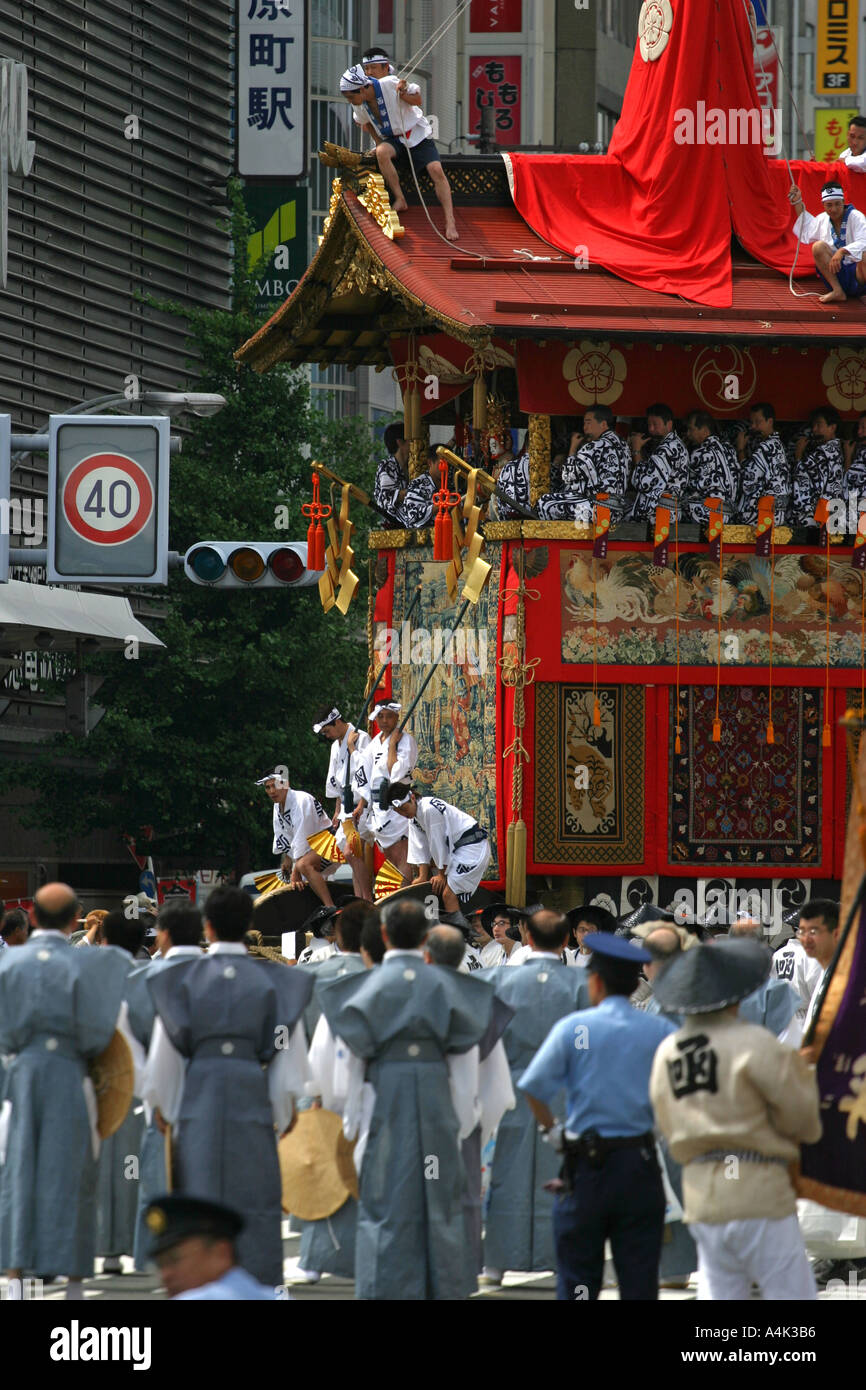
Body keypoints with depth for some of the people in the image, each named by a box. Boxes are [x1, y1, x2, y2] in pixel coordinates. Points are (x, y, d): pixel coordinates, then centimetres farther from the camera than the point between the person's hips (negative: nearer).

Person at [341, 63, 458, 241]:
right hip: (392, 140, 3)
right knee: (382, 152, -32)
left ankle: (450, 222, -21)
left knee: (436, 170, -21)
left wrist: (404, 95, -27)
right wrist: (377, 141, 2)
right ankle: (400, 200, -24)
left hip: (417, 135, -3)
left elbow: (417, 99, -6)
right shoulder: (359, 106, -6)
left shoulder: (390, 84, -20)